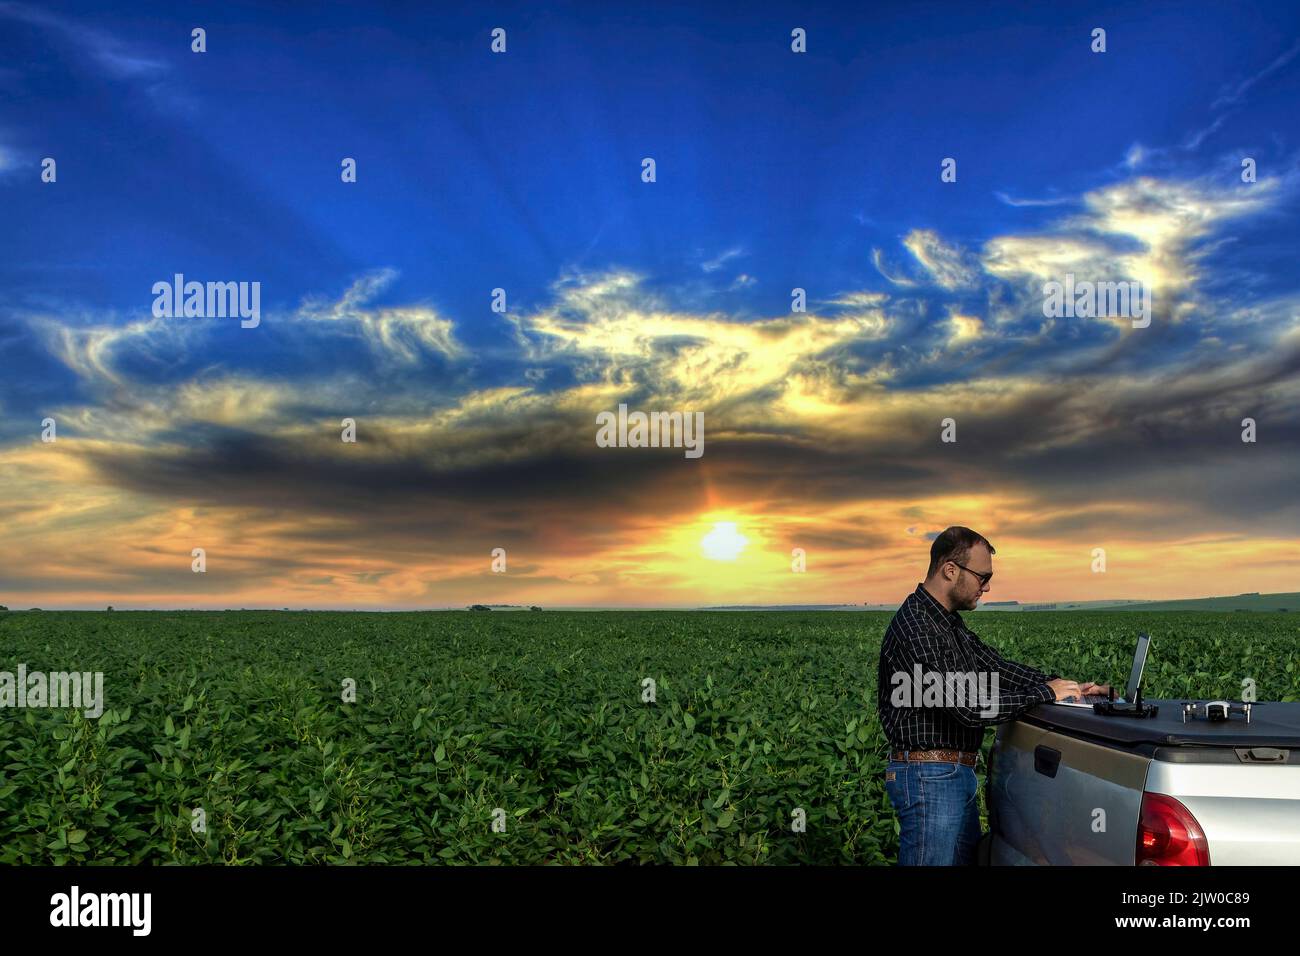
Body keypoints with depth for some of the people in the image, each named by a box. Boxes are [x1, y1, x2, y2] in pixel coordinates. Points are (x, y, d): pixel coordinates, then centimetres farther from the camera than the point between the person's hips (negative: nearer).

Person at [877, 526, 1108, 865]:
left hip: (958, 774, 11)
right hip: (928, 777, -10)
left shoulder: (950, 622, 12)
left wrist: (1065, 685, 5)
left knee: (968, 857, 17)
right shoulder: (915, 629, -23)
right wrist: (1045, 693, -14)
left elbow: (996, 667, 16)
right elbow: (969, 707, -25)